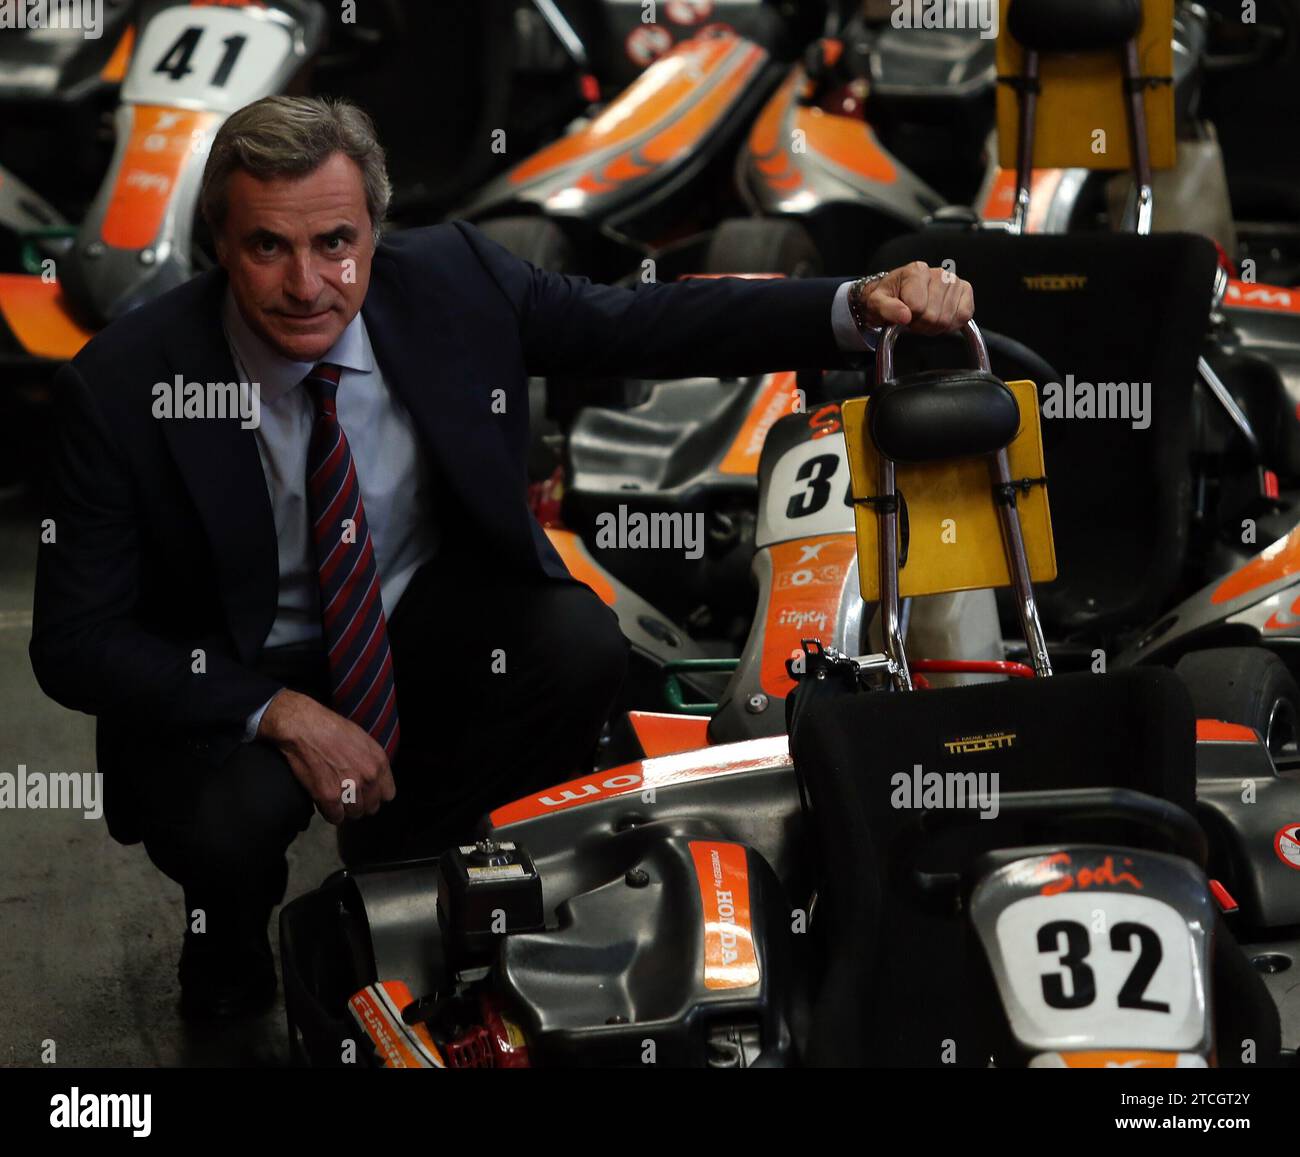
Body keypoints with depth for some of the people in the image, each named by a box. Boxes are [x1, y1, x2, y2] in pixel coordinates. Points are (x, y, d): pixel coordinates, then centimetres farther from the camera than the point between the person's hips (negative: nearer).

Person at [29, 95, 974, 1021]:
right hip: (232, 678, -3)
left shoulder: (451, 280, -15)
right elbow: (76, 640, -19)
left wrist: (860, 307, -25)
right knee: (235, 817, -34)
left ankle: (397, 870, 3)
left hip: (427, 622, 3)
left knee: (582, 645, -25)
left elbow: (647, 324, -10)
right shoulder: (125, 383, -23)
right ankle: (227, 950, 7)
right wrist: (282, 714, -30)